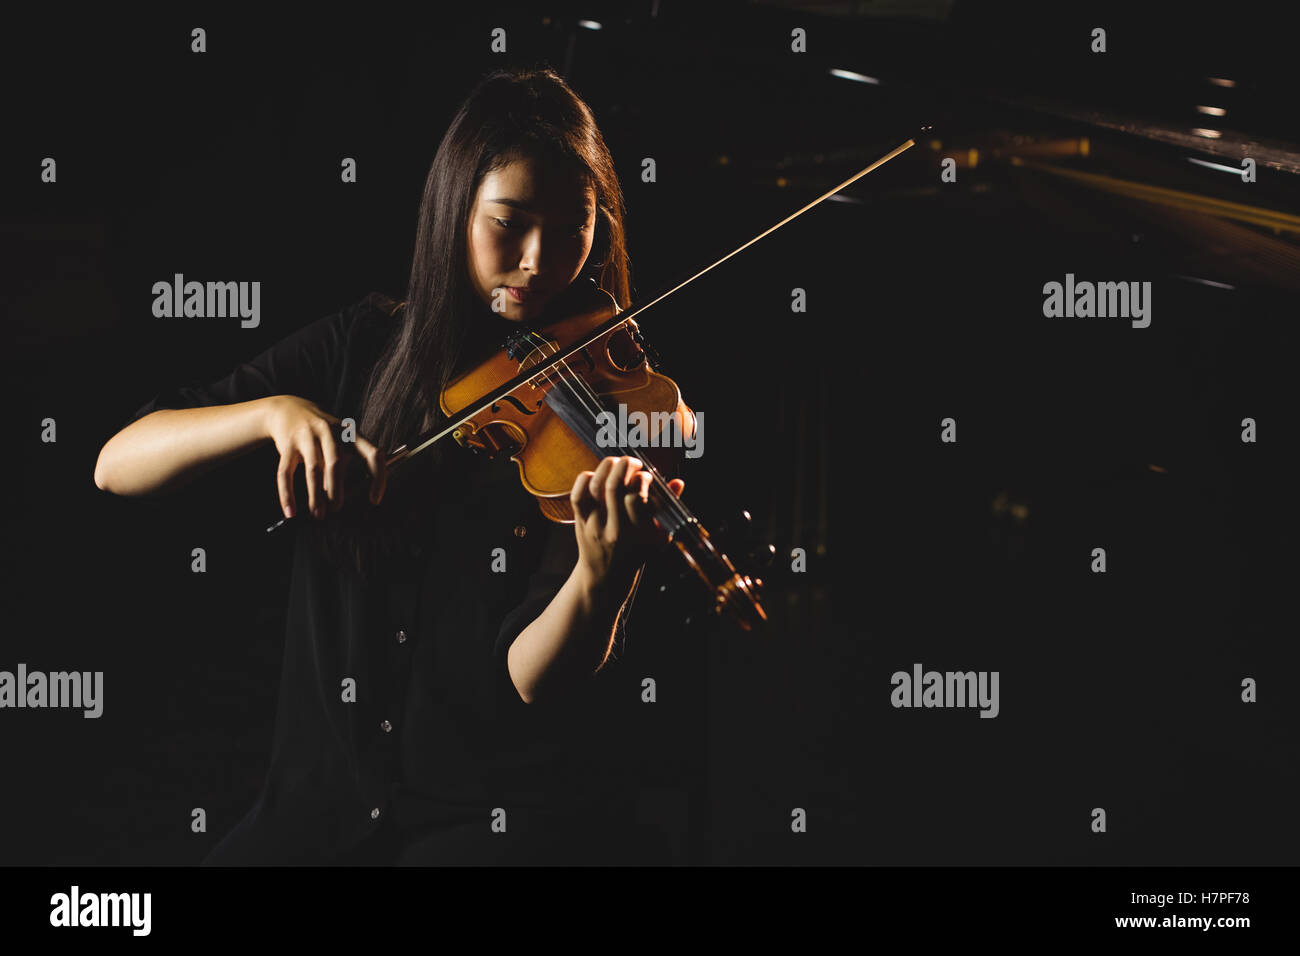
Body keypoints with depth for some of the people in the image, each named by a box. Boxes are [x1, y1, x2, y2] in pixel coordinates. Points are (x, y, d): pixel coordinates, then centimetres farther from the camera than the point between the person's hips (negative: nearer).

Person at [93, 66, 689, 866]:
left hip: (513, 811, -2)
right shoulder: (362, 348, 4)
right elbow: (118, 464, -3)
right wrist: (275, 411, -19)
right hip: (328, 800, 2)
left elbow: (531, 679, -13)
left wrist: (602, 577, -33)